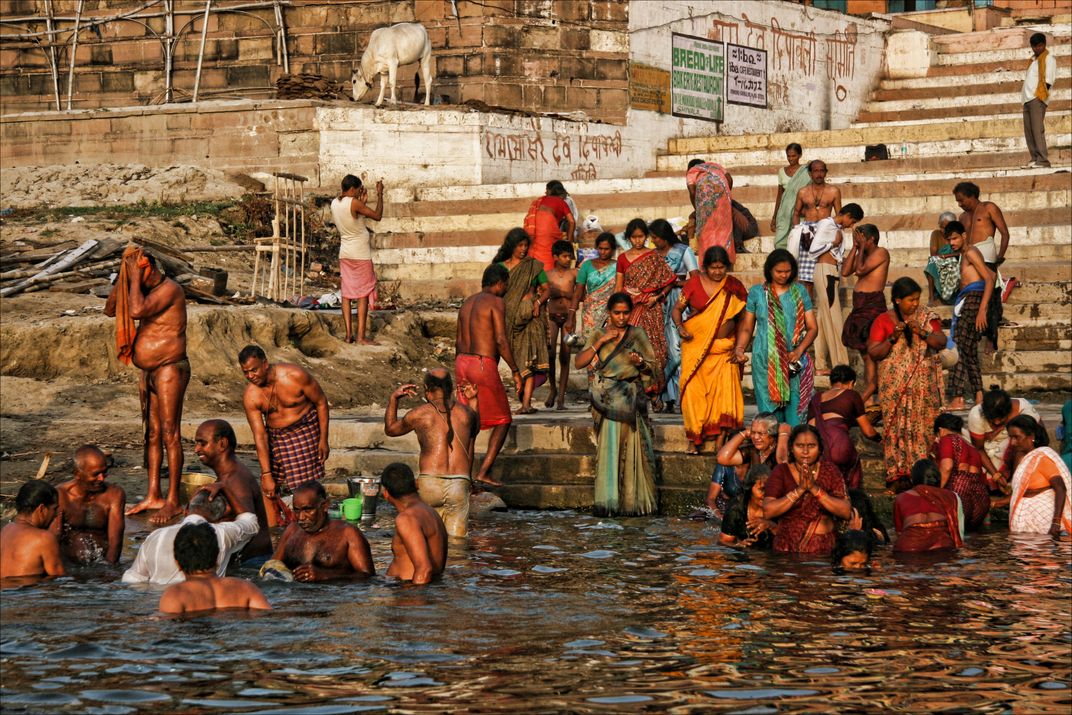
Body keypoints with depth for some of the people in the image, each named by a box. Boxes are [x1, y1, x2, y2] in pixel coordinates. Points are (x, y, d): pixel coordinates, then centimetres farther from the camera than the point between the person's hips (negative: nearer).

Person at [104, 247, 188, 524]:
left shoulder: (169, 289, -16)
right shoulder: (150, 290, 12)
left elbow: (137, 311, -30)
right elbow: (110, 309, 15)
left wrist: (135, 276, -20)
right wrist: (123, 277, 3)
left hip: (170, 370, -10)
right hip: (150, 372, 10)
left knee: (170, 434, -7)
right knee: (152, 434, 12)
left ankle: (173, 502, -5)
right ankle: (153, 496, 19)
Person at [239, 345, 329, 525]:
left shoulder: (295, 375, -21)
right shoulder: (250, 396, -13)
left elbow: (321, 402, -8)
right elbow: (260, 436, -13)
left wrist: (323, 439, -9)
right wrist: (266, 474, -16)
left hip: (304, 431, -4)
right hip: (275, 437, 4)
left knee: (304, 487, -12)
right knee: (268, 490, 0)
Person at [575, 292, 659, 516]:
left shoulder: (638, 335, 9)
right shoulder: (598, 335, 9)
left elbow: (653, 367, 9)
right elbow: (580, 362, -3)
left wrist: (640, 362, -13)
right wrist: (601, 341, -10)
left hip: (632, 396, 1)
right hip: (608, 398, -1)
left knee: (633, 448, -5)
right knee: (609, 446, -10)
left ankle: (633, 501, -1)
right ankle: (608, 500, -10)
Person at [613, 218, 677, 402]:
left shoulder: (654, 257, 4)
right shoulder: (623, 258, 10)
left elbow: (670, 280, 4)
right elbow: (618, 287, 11)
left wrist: (657, 297, -8)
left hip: (650, 309, -1)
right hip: (629, 308, 1)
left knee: (652, 349, -5)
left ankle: (653, 393, -1)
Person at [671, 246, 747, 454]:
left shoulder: (734, 287, 5)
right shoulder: (694, 283, 3)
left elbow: (744, 317, 9)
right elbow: (677, 309, 8)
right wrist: (679, 327, -12)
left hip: (723, 349, 0)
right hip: (695, 346, 0)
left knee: (724, 390, -11)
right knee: (694, 391, -5)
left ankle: (720, 441, -10)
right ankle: (694, 440, 2)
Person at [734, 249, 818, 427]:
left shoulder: (799, 292, 8)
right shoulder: (757, 292, 7)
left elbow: (812, 327, 7)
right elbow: (747, 328, 10)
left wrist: (799, 350, -9)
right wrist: (739, 349, -9)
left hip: (794, 363, 0)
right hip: (765, 363, 0)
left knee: (795, 412, -6)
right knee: (769, 411, -4)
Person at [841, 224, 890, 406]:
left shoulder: (881, 253, -7)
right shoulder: (863, 254, 17)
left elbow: (860, 270, -18)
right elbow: (845, 272, 8)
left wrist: (862, 247, -6)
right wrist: (854, 247, 7)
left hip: (873, 304, -10)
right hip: (860, 306, 10)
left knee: (870, 352, -11)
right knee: (865, 353, 9)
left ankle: (868, 396, -12)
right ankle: (868, 397, 12)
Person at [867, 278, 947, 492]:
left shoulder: (926, 318, 8)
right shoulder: (883, 321, 2)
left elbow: (942, 342, 0)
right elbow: (873, 352, -4)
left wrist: (923, 332, -16)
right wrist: (893, 338, -17)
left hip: (923, 385, 1)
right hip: (894, 386, -1)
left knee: (923, 426, -4)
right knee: (897, 427, -5)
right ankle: (897, 475, -4)